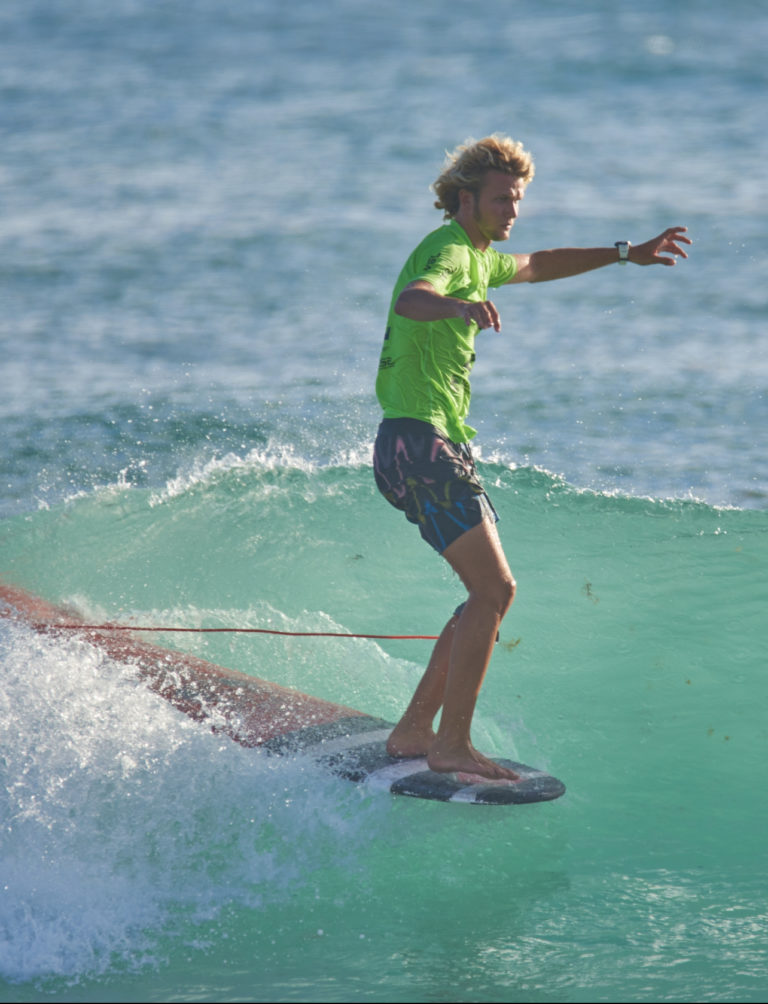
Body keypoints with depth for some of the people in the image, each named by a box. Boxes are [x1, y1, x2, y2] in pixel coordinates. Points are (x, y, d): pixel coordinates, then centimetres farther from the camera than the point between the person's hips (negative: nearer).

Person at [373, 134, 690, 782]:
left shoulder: (478, 257, 20)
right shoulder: (447, 252, -12)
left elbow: (536, 266, 40)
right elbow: (410, 298, -35)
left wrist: (626, 255, 41)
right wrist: (459, 306, -56)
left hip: (442, 445, 11)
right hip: (419, 441, -11)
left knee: (492, 593, 11)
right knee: (495, 590, -16)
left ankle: (413, 732, 12)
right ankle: (452, 747, -17)